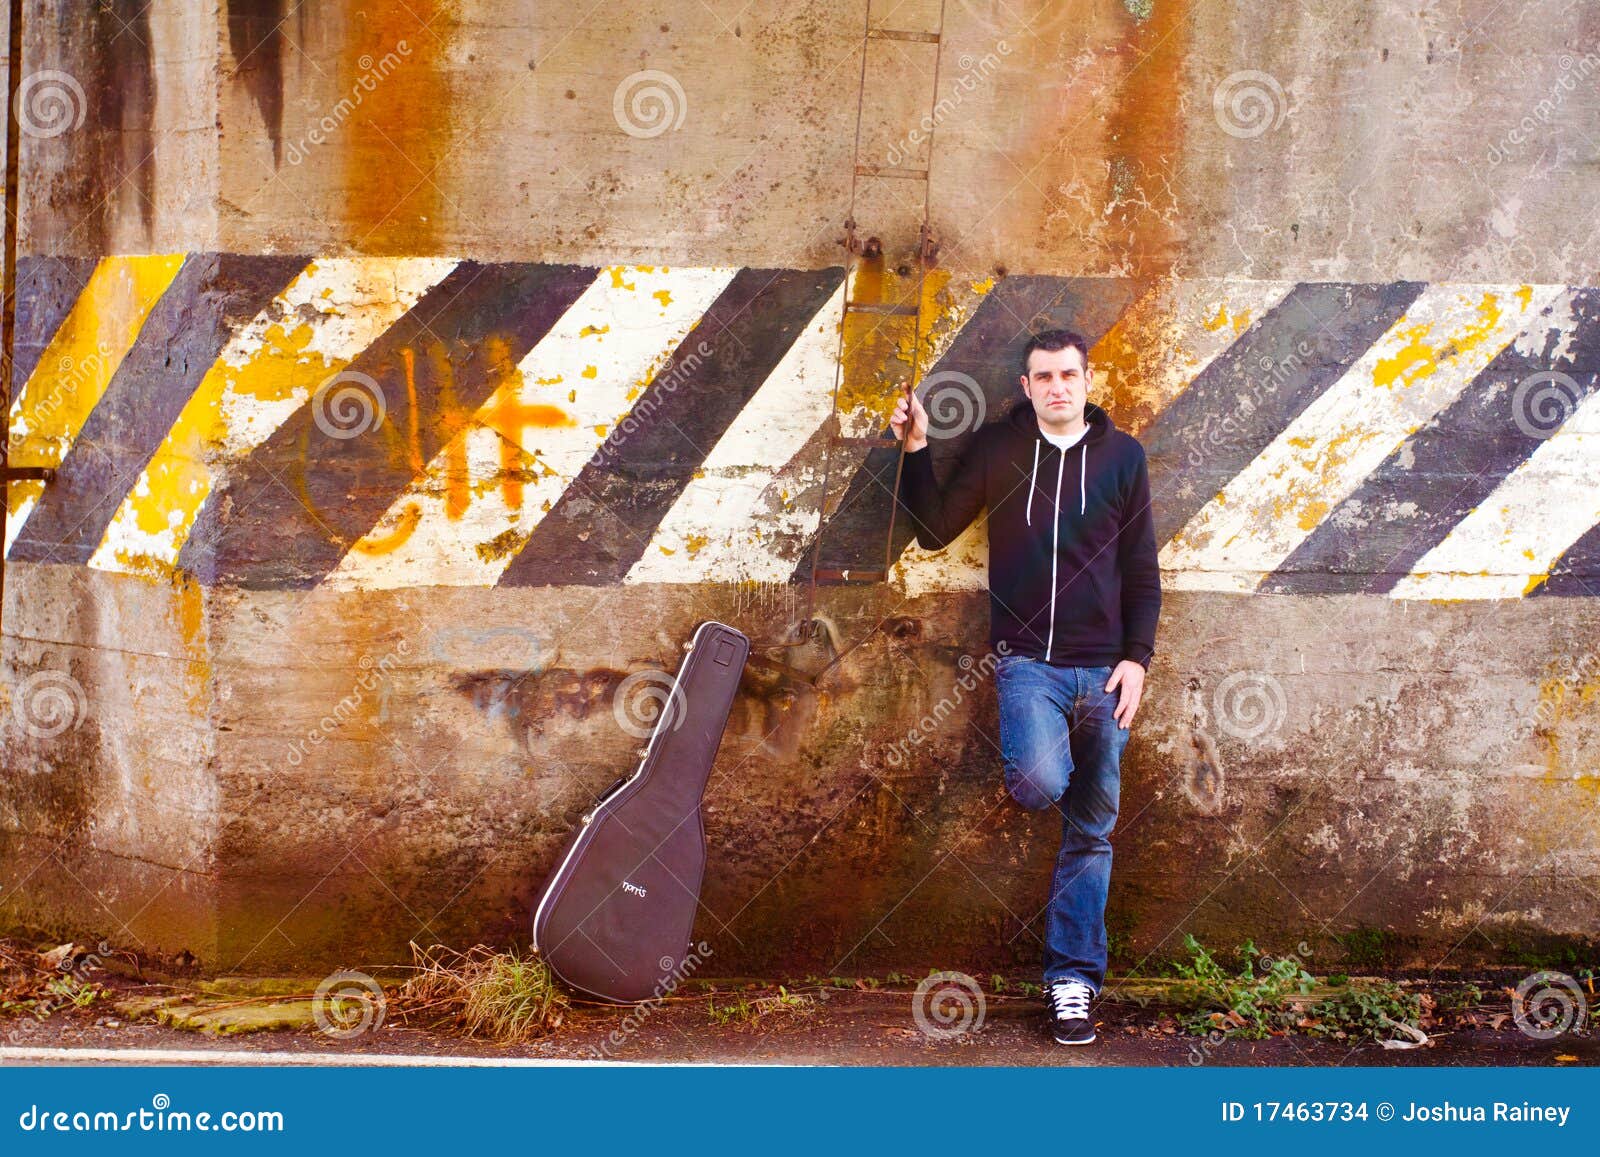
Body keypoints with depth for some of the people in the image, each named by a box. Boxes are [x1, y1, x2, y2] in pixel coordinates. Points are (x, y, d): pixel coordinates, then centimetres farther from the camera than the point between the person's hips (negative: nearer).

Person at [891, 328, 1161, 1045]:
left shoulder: (1121, 454, 7)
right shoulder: (996, 448, 5)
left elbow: (1142, 569, 8)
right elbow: (934, 530, 6)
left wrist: (1137, 657, -2)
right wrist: (916, 450, -5)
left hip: (1103, 666, 2)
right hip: (1027, 661, -2)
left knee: (1092, 830, 4)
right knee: (1039, 783, -29)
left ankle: (1072, 977, 14)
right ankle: (1044, 755, 9)